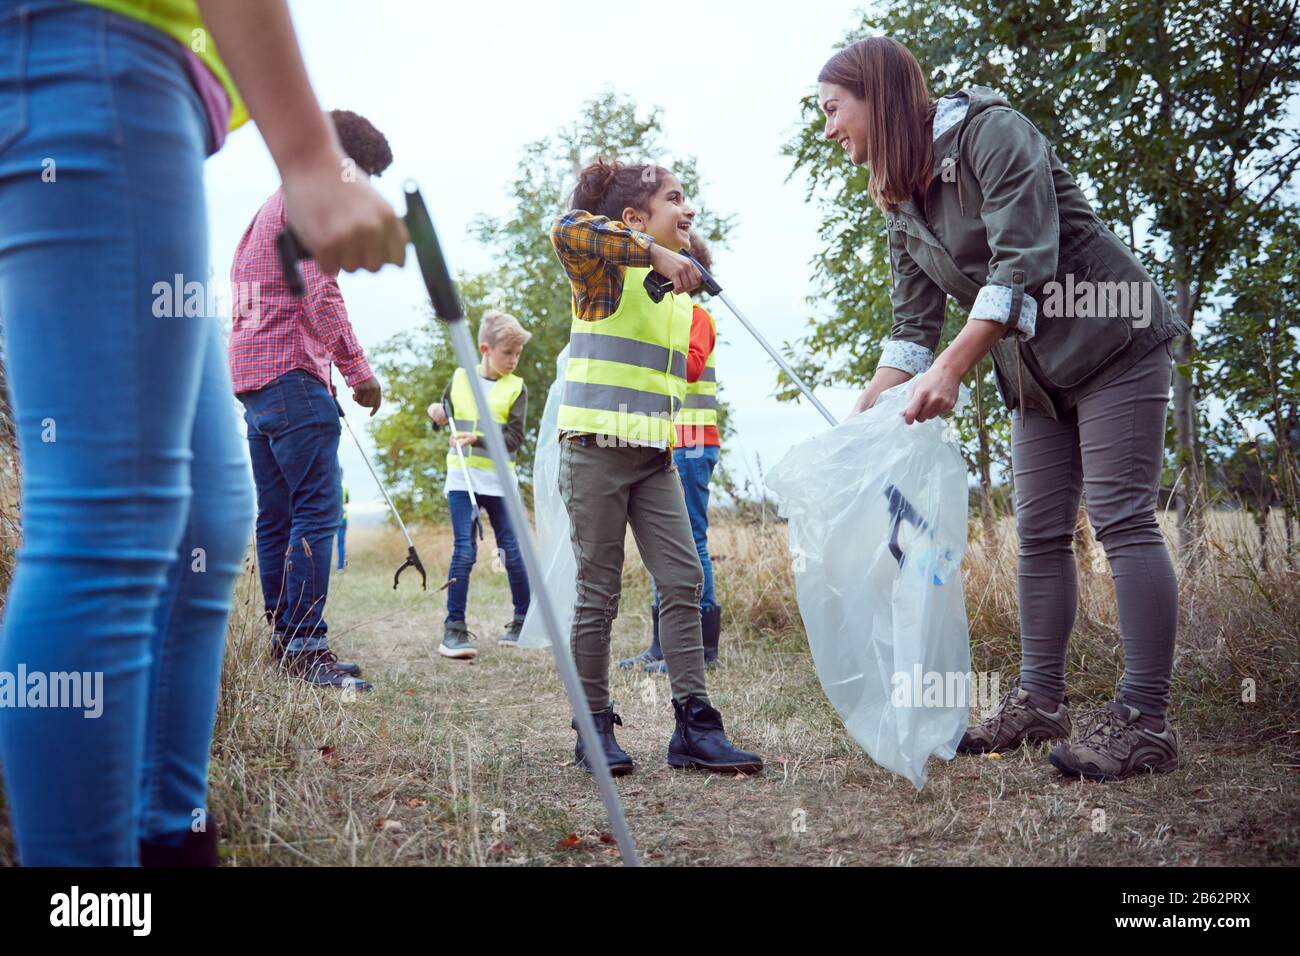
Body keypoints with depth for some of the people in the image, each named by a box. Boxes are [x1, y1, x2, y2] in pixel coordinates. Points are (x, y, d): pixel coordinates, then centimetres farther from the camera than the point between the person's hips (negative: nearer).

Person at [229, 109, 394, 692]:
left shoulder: (267, 209, 27)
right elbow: (320, 295, -15)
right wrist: (359, 372, -10)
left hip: (251, 379, 11)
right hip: (292, 372, -10)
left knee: (277, 516, 10)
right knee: (318, 510, -12)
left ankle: (283, 643, 13)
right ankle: (304, 646, -14)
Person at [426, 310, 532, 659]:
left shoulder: (516, 388, 2)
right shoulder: (459, 379, 7)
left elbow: (515, 438, -7)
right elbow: (444, 417, 22)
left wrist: (477, 438, -20)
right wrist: (438, 416, -1)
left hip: (498, 482, 0)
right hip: (462, 479, 0)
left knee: (511, 552, 3)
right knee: (464, 551, -8)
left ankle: (523, 621, 20)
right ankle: (454, 628, -3)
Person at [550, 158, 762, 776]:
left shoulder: (681, 291, 17)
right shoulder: (607, 269, -5)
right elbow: (567, 231, -29)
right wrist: (655, 253, -32)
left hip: (654, 457, 7)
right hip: (595, 448, -7)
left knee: (683, 580, -1)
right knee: (599, 592, -1)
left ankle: (694, 726, 2)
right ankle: (595, 728, 10)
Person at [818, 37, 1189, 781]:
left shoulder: (992, 133, -15)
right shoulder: (901, 205, 7)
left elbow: (1024, 263, -26)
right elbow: (913, 326, 5)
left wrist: (952, 367, -32)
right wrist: (862, 418, -4)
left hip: (1114, 339, -8)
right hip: (1036, 371, 8)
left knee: (1121, 519, -11)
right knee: (1040, 533, 6)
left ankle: (1145, 722, -9)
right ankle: (1041, 701, 13)